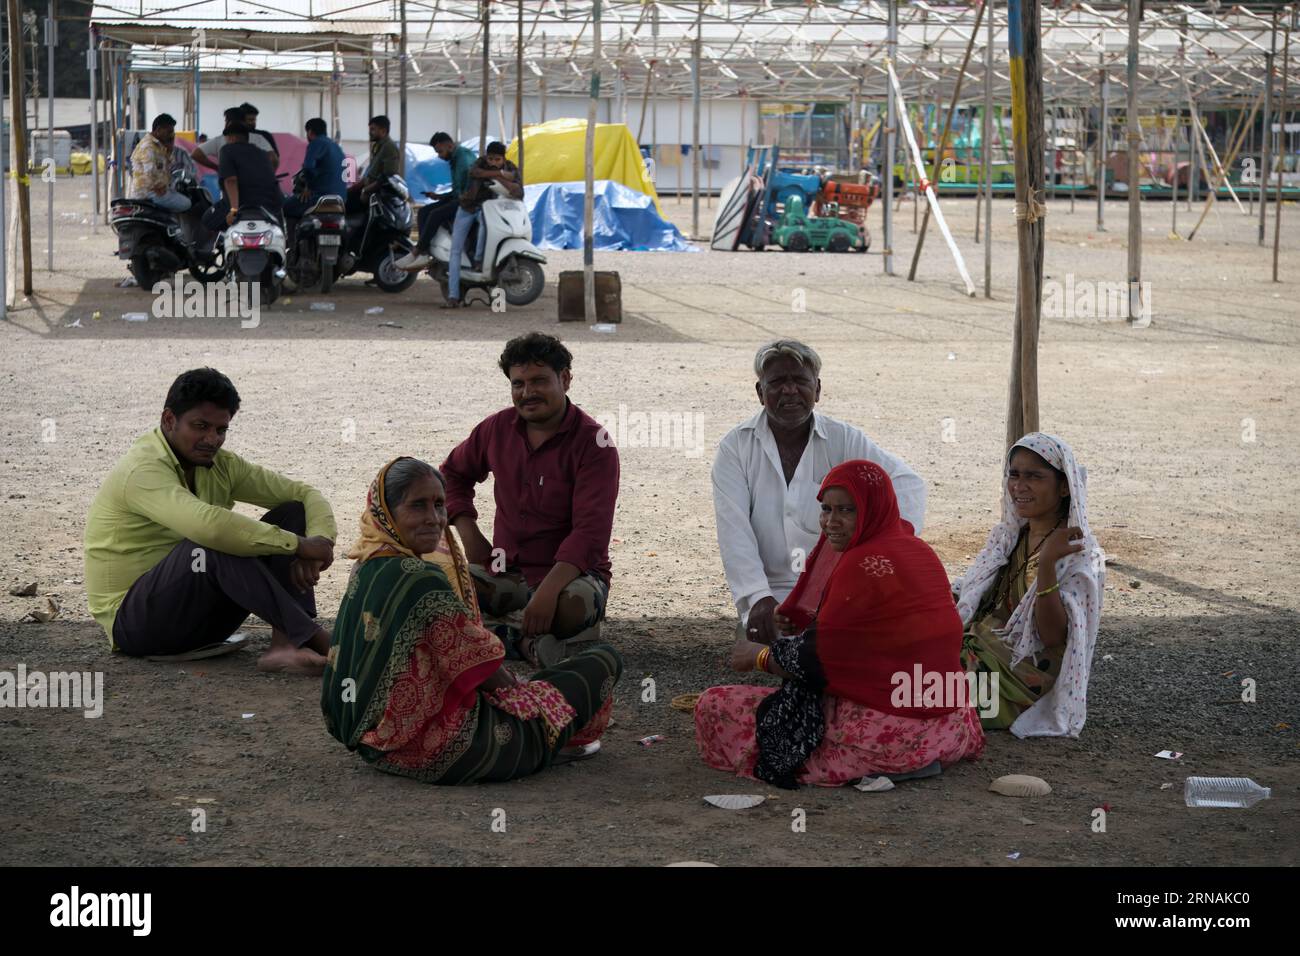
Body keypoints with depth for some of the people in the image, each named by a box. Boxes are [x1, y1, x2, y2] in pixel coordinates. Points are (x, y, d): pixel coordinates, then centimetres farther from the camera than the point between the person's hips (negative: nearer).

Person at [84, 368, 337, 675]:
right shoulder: (143, 470, -20)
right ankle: (315, 640, -29)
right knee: (212, 546, -36)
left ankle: (285, 646, -25)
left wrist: (319, 544, -17)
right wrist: (299, 545, -33)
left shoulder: (220, 465, 6)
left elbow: (305, 494, 5)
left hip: (199, 616, 8)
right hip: (134, 623, -8)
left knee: (292, 512, -4)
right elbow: (208, 524, -39)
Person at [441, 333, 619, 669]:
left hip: (569, 574, -4)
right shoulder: (498, 428, 5)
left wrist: (548, 591, -33)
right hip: (505, 573, 4)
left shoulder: (593, 442, -11)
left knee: (578, 602, -40)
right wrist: (469, 534, 6)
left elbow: (590, 532, -19)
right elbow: (454, 473, 24)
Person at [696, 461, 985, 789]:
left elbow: (816, 659, -14)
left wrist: (758, 655, 4)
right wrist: (803, 624, 11)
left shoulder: (863, 565, -19)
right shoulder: (921, 552, 10)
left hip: (884, 731, -10)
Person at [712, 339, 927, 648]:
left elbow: (908, 483, -5)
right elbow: (734, 532, -8)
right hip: (772, 593, 0)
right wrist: (759, 598, -22)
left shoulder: (844, 440, 3)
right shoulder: (735, 448, 1)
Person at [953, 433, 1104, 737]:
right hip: (987, 646, 7)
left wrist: (1047, 565, -34)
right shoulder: (1008, 535, 8)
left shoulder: (1079, 555, -14)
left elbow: (1053, 636, -22)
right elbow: (966, 595, 14)